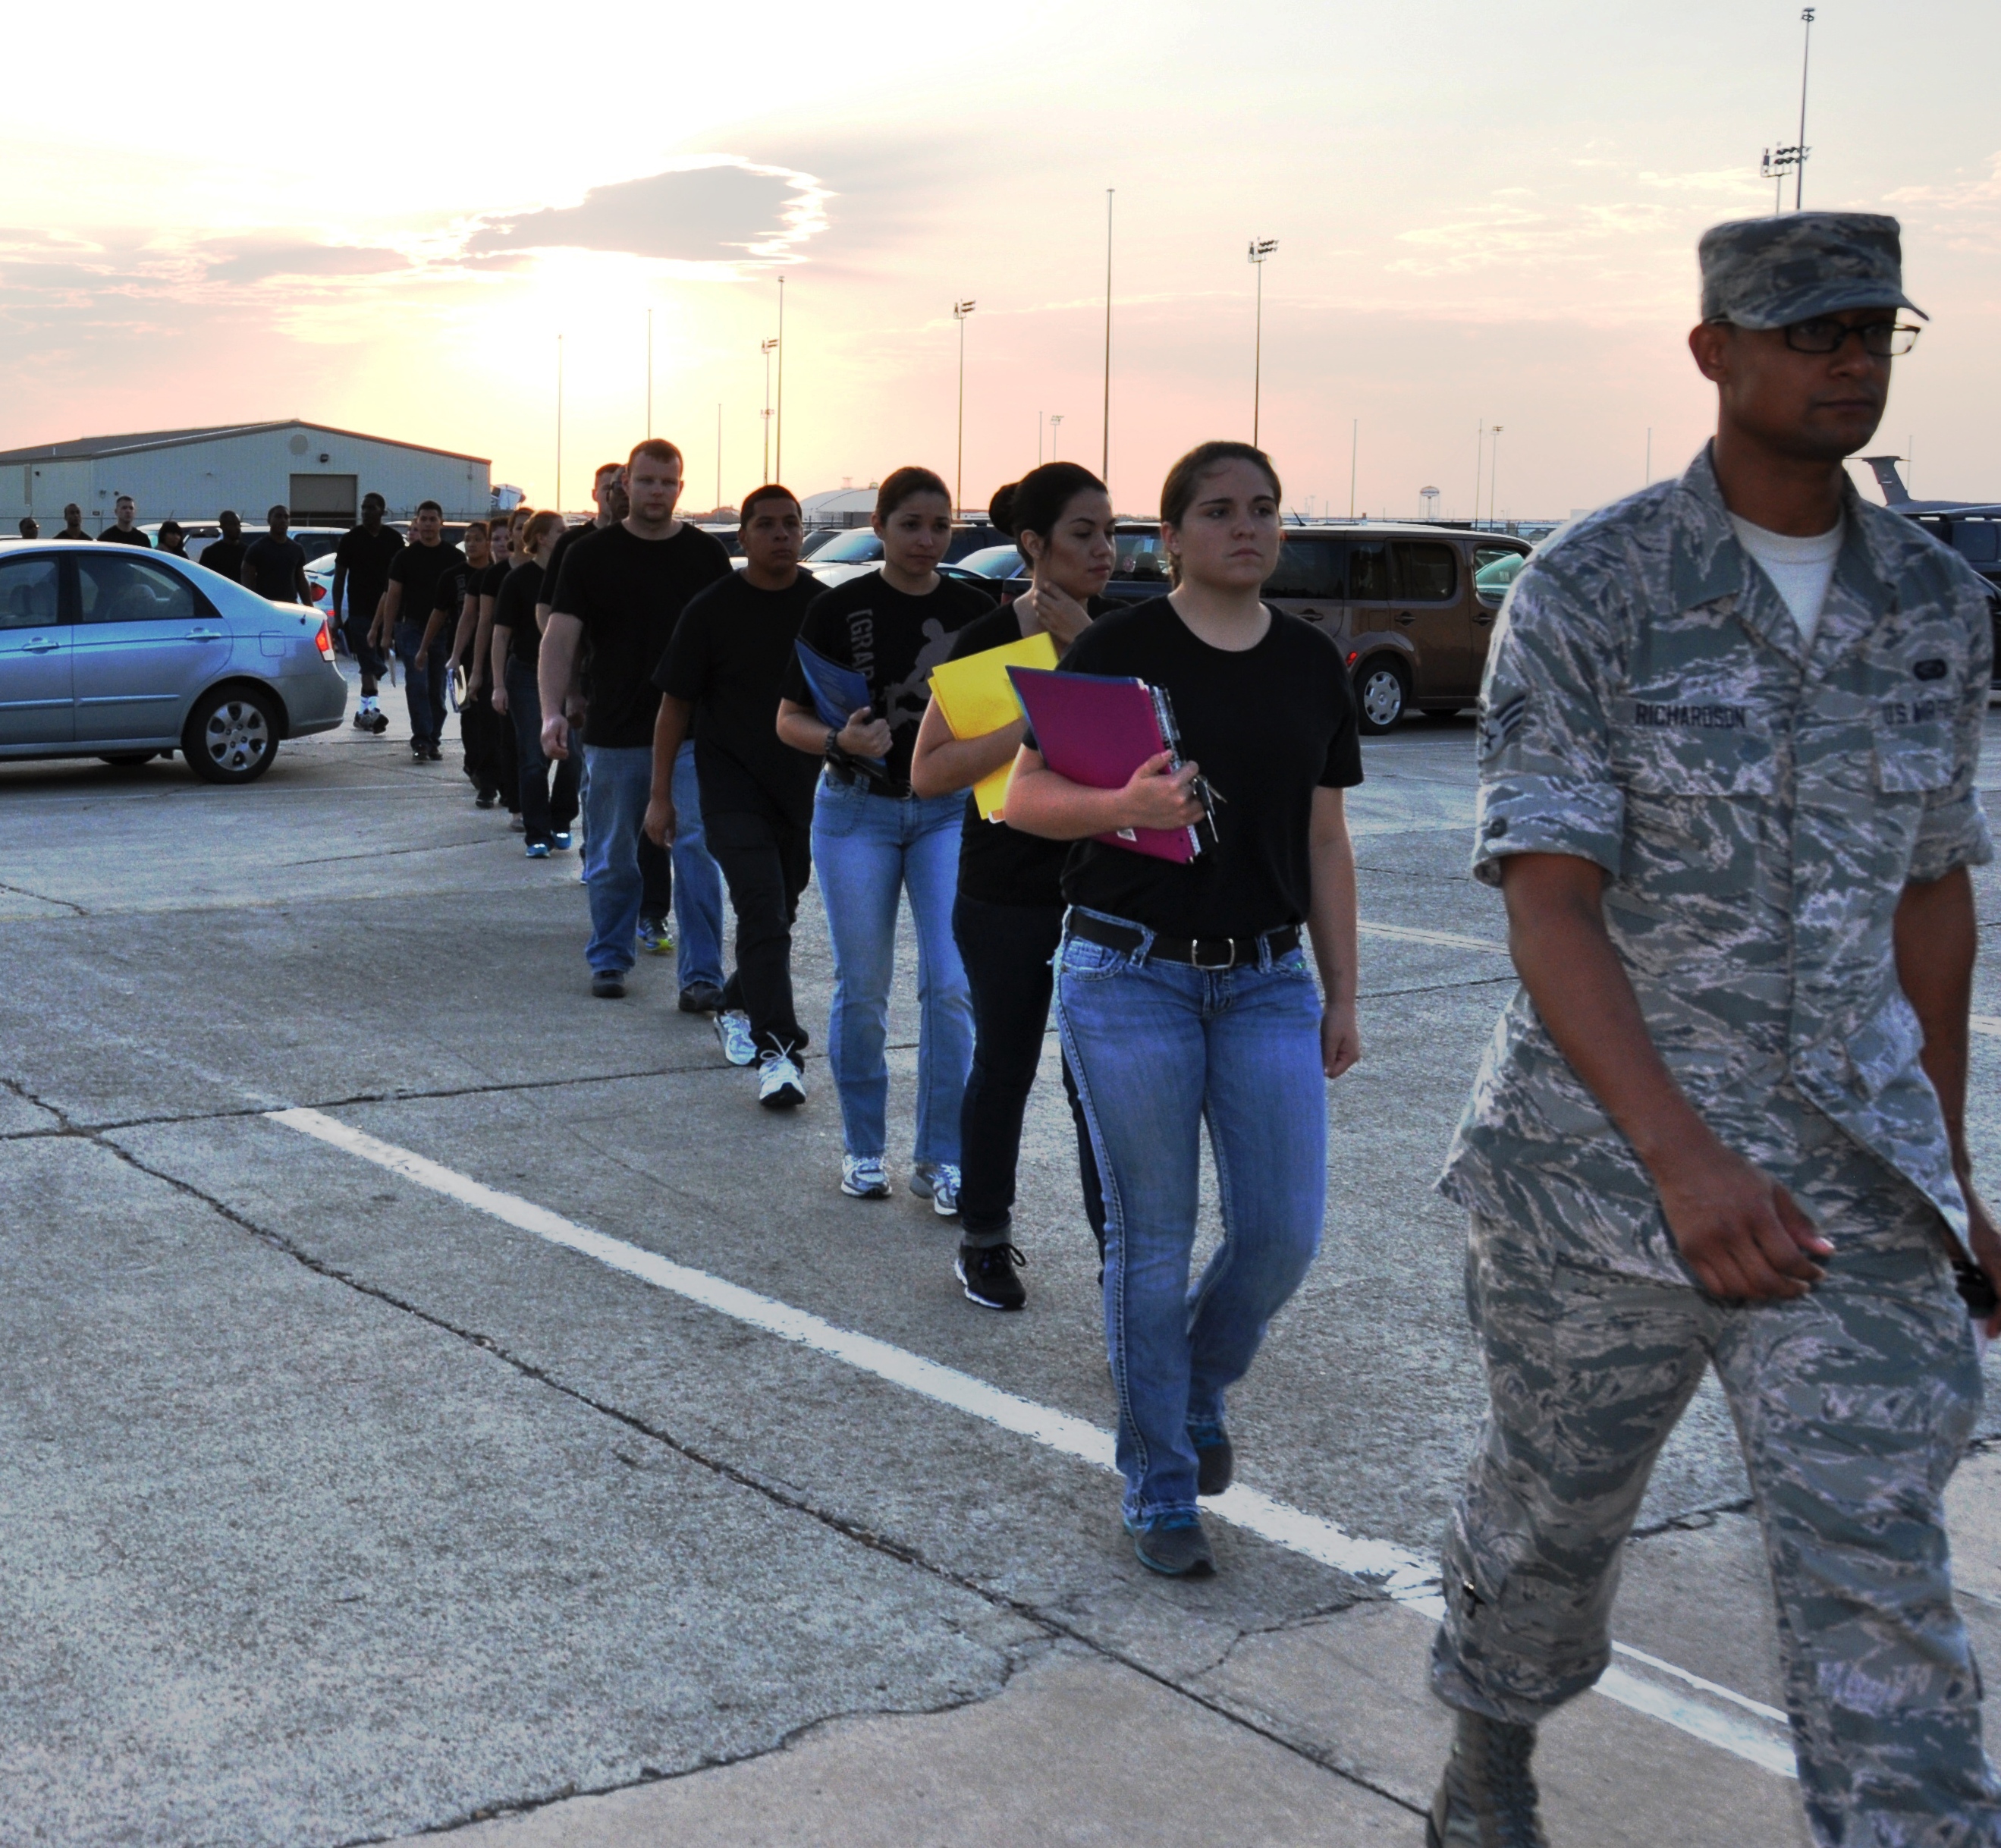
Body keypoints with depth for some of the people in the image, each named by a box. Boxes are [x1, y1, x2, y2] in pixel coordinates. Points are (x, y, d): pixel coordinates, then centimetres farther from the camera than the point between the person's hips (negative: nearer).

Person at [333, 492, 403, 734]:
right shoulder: (350, 539, 2)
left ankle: (364, 711, 17)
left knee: (375, 662, 8)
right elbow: (339, 577, 4)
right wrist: (337, 612, -2)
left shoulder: (394, 539, 7)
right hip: (359, 611, -3)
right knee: (369, 662, -12)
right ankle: (372, 709, -19)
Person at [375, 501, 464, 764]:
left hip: (444, 631, 1)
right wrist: (386, 633, 0)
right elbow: (392, 596, 5)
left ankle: (433, 741, 14)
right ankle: (421, 742, -11)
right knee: (417, 686, -10)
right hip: (413, 628, -1)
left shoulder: (455, 558, 5)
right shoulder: (404, 557, 4)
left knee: (437, 690, 5)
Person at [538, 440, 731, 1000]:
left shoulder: (706, 555, 6)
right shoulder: (593, 555, 2)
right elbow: (560, 637, -5)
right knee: (613, 859, 10)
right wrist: (552, 711, -18)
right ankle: (609, 961, 26)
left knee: (696, 855, -5)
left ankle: (702, 976, -2)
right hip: (615, 735, 0)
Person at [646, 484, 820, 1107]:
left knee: (780, 911, 13)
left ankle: (736, 1009, 37)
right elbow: (675, 704, 0)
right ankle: (778, 1050, -19)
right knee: (761, 907, -16)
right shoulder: (712, 610, -4)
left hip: (804, 786, 4)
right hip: (732, 782, -4)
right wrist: (660, 794, -1)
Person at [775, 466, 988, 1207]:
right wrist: (840, 741, -21)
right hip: (858, 808, -1)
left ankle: (940, 1159, 4)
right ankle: (863, 1150, 21)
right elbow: (789, 720, -1)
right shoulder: (839, 609, -3)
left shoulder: (975, 612, 3)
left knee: (953, 985, -7)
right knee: (862, 989, 5)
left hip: (949, 811, 1)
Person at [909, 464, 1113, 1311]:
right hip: (1007, 896, -2)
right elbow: (928, 771, -14)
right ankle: (984, 1243, 27)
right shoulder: (987, 639, -8)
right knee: (1004, 1068, 10)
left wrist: (1083, 648, -18)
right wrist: (1035, 724, -25)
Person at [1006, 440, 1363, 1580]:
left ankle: (1201, 1389, 31)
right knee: (1152, 1242, 3)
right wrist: (1126, 803, -25)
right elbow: (1026, 797, -6)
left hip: (1267, 981, 4)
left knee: (1286, 1234, -1)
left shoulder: (1313, 664, 8)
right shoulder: (1122, 648, -4)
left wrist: (1343, 995, 11)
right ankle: (1160, 1490, 18)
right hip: (1130, 976, -3)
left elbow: (1327, 843, 12)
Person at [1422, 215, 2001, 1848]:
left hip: (1855, 1176, 3)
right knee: (1553, 1507, 17)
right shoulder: (1589, 593, -11)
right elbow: (1548, 907, -19)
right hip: (1605, 1153, -3)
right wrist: (1684, 1159, -32)